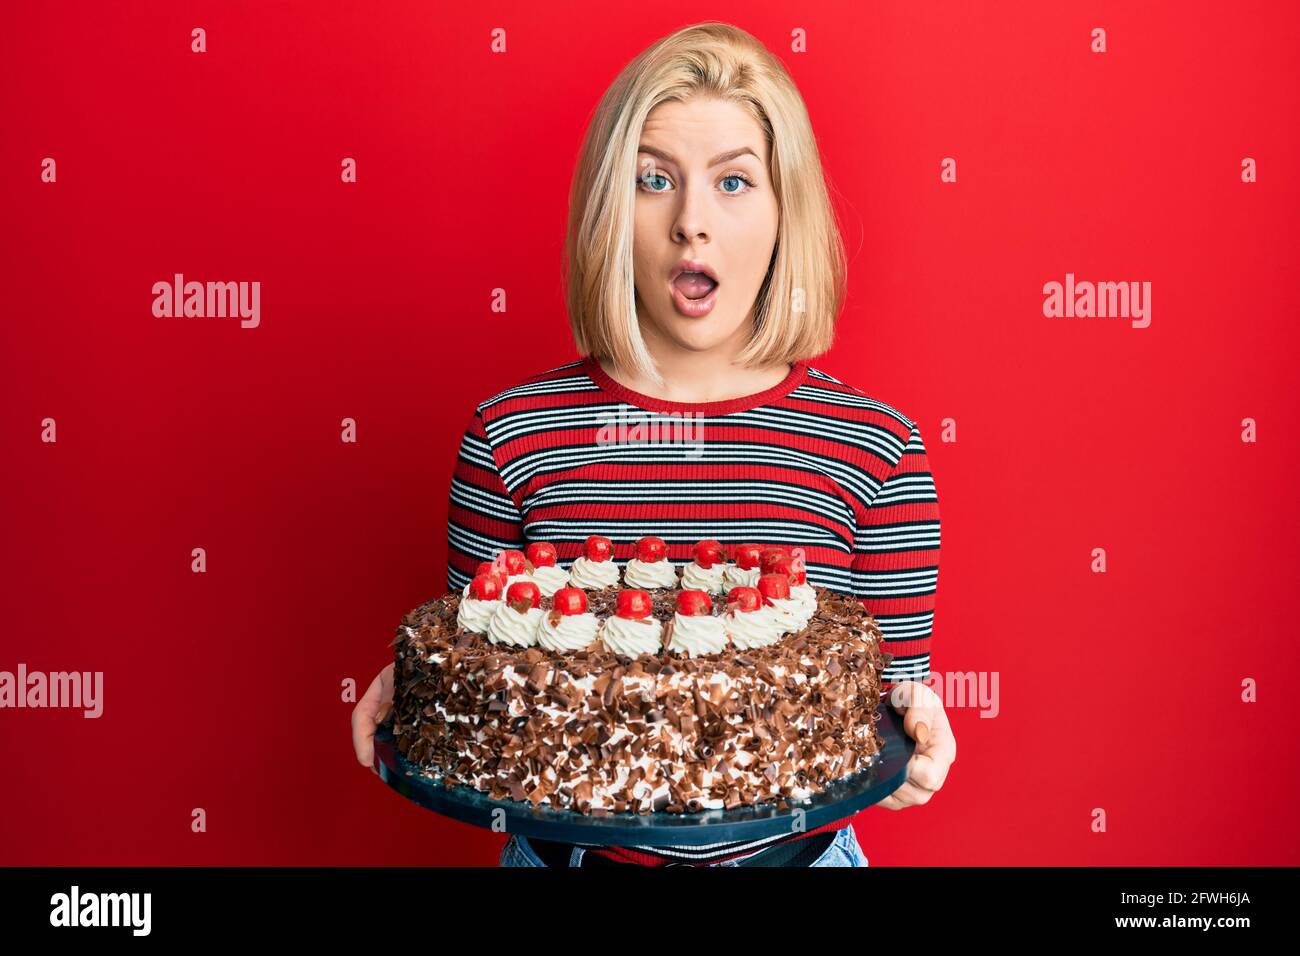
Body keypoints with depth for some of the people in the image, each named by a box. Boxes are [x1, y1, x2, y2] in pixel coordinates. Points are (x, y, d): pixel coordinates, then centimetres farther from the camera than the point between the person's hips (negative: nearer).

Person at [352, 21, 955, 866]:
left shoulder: (877, 449, -11)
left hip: (792, 845, 0)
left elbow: (896, 689, -4)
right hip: (565, 842, 1)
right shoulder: (510, 435, -11)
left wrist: (912, 729, -24)